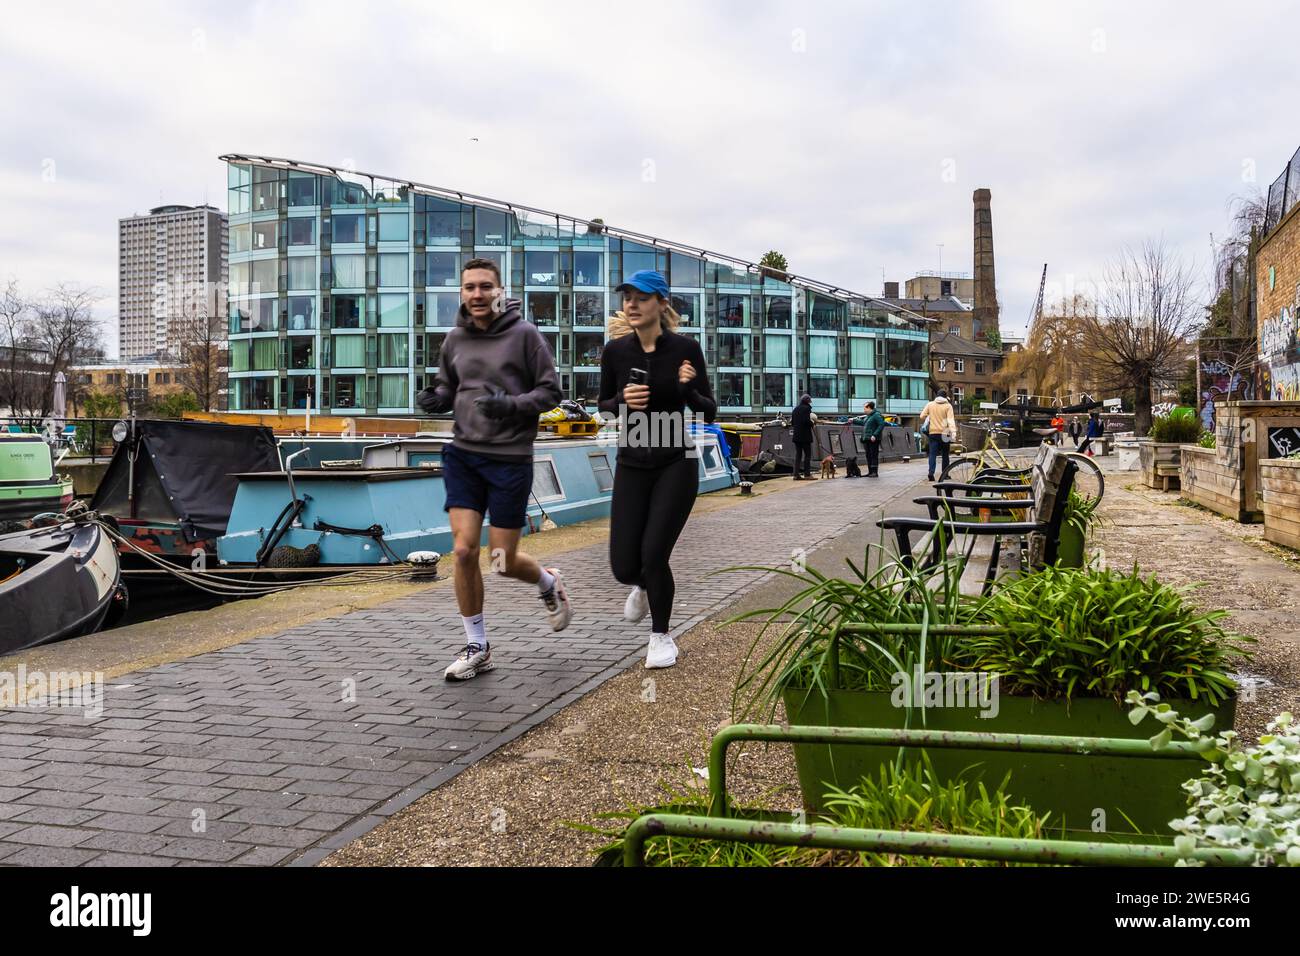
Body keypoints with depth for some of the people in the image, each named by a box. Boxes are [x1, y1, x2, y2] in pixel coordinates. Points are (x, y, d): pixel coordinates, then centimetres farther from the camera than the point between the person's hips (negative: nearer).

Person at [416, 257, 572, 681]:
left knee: (504, 562, 2)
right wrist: (435, 399, -5)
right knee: (464, 551, -4)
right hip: (463, 455, 4)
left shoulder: (525, 335, -6)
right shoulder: (455, 340, 6)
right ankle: (477, 648, 12)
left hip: (510, 459, -3)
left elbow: (550, 391, -4)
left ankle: (549, 582, 38)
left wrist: (512, 404, -22)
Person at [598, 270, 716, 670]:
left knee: (654, 555, -9)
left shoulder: (685, 348, -10)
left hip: (676, 464, -3)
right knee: (624, 566, -1)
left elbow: (709, 412, -5)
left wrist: (689, 389, -24)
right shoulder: (615, 351, -3)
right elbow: (603, 406, 8)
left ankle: (661, 636, 18)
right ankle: (643, 586, 39)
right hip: (632, 465, 3)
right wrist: (623, 401, -13)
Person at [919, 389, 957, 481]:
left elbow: (922, 416, 4)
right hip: (944, 433, -1)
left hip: (933, 432, 1)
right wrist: (953, 431, -20)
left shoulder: (930, 405, 4)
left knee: (932, 454, -3)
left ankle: (931, 473, -20)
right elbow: (950, 420, -13)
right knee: (945, 454, 11)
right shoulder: (948, 406, -3)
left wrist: (927, 421, 24)